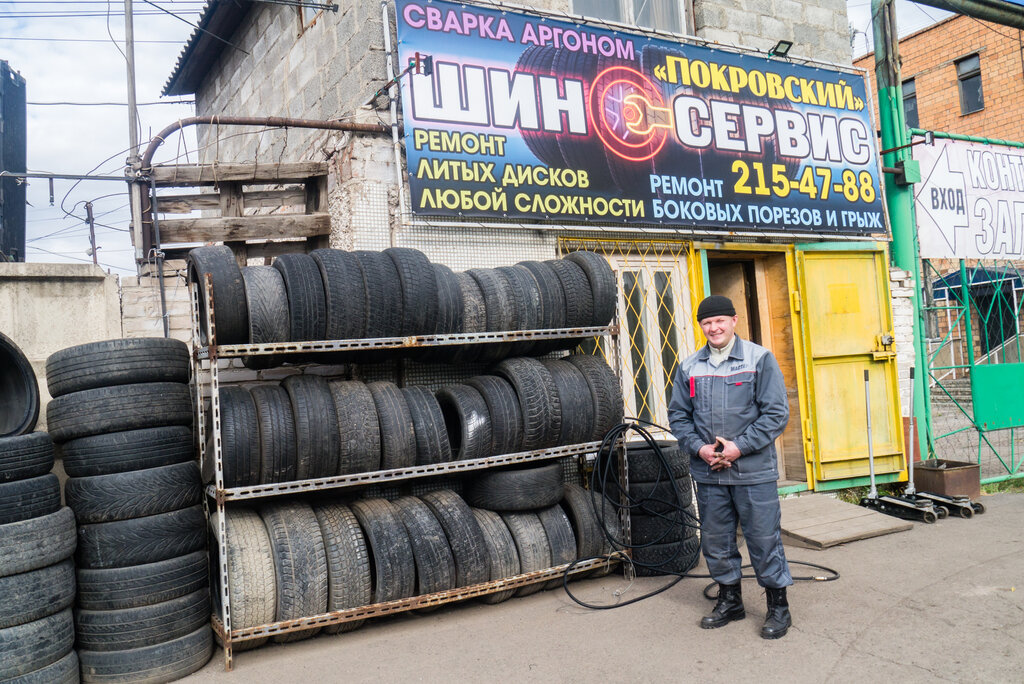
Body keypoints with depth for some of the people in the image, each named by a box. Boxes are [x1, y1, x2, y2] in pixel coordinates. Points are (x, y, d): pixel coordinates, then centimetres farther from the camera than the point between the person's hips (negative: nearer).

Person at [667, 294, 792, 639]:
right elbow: (678, 415, 11)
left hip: (754, 471, -4)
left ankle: (778, 605, 22)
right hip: (708, 473, 4)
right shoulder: (689, 367, 8)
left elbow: (776, 413, -6)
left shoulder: (760, 359, -3)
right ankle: (729, 600, 32)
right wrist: (699, 448, -5)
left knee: (764, 539, 3)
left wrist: (740, 446, -13)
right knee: (715, 541, 13)